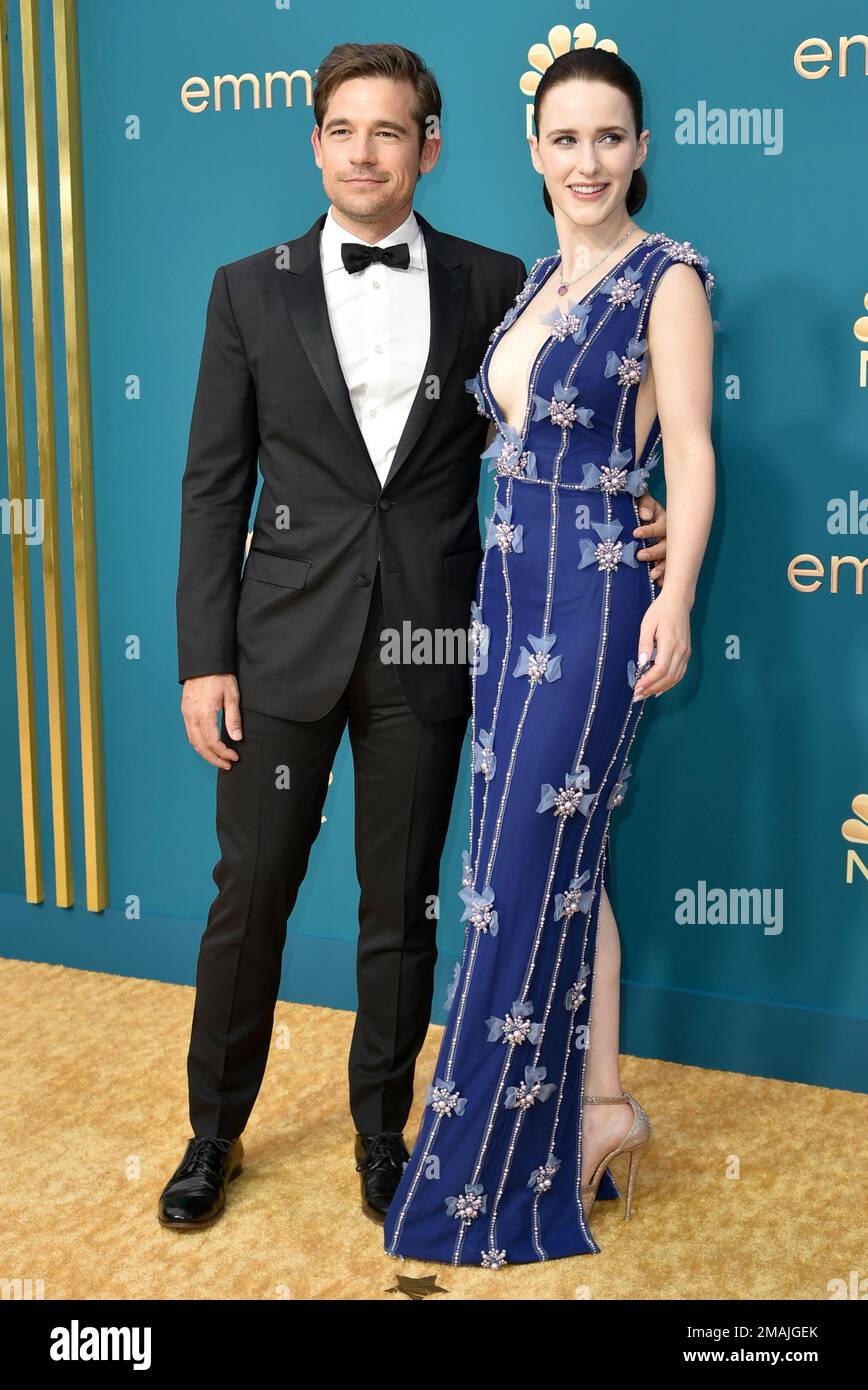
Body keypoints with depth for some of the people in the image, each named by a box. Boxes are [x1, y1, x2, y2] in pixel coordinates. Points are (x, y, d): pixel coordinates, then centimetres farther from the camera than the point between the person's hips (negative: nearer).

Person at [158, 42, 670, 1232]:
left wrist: (623, 527, -8)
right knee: (250, 894, 7)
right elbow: (214, 487, 1)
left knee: (401, 904, 11)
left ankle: (383, 1134, 30)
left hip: (425, 645, 0)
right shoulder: (250, 290, 2)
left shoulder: (491, 284, 3)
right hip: (287, 642, 0)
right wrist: (204, 660, -4)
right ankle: (215, 1133, 27)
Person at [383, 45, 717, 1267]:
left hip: (595, 596, -7)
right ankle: (600, 1102, 24)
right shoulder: (536, 282, 15)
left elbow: (690, 453, -12)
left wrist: (676, 595, -23)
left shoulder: (668, 277, -7)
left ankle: (499, 1166, 11)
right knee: (566, 862, 11)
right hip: (511, 586, 7)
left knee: (528, 875, -4)